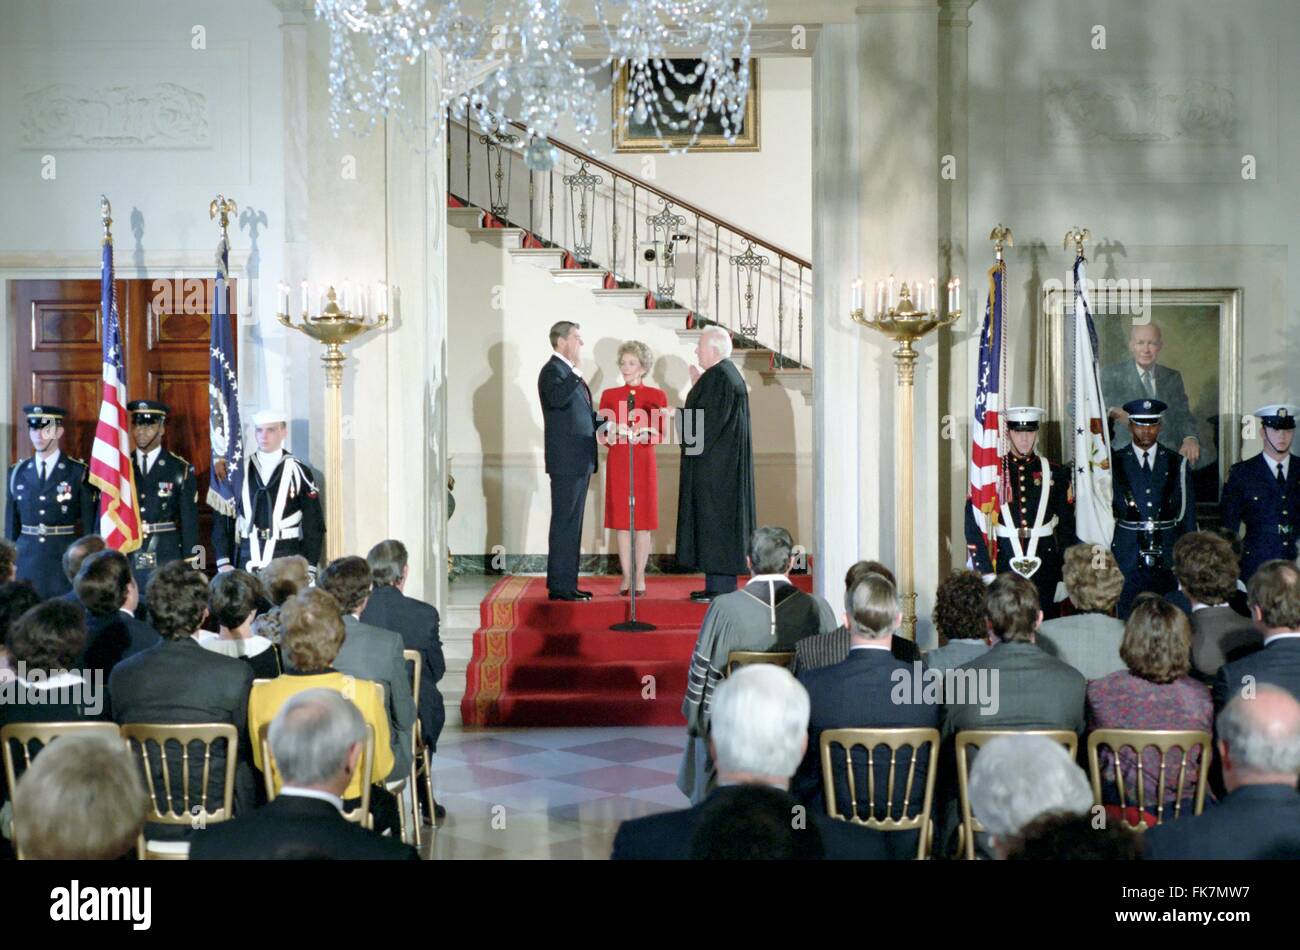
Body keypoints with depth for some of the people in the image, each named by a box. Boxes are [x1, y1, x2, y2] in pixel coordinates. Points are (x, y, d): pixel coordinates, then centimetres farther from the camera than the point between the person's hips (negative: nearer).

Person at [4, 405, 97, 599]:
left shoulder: (80, 473, -1)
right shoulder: (18, 472, 9)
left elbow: (91, 524, -1)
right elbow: (11, 524, 13)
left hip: (65, 560, -3)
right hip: (26, 560, 3)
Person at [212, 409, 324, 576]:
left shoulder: (298, 472, 2)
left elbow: (313, 526, 3)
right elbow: (222, 520, 10)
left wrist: (308, 569, -4)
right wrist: (223, 562, 2)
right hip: (246, 564, 2)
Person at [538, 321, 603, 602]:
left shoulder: (569, 372, 19)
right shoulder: (553, 371, -11)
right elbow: (556, 398, -32)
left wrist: (604, 419, 13)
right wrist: (576, 373, -33)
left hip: (579, 462, 10)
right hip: (566, 462, -10)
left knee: (572, 524, 12)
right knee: (564, 524, -8)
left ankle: (567, 584, 17)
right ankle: (559, 586, -6)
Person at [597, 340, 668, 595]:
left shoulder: (657, 396, 2)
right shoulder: (609, 395, 6)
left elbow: (662, 435, 1)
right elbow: (602, 436, 6)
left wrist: (645, 434, -19)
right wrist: (616, 432, -15)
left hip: (644, 463, -1)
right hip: (617, 463, 1)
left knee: (643, 521, 0)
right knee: (621, 520, 2)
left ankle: (640, 576, 6)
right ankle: (626, 576, 8)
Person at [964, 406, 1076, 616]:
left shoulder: (1057, 474, 7)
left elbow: (1067, 528, 10)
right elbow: (974, 526, 0)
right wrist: (986, 573, -7)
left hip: (1044, 570, 1)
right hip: (1002, 566, -1)